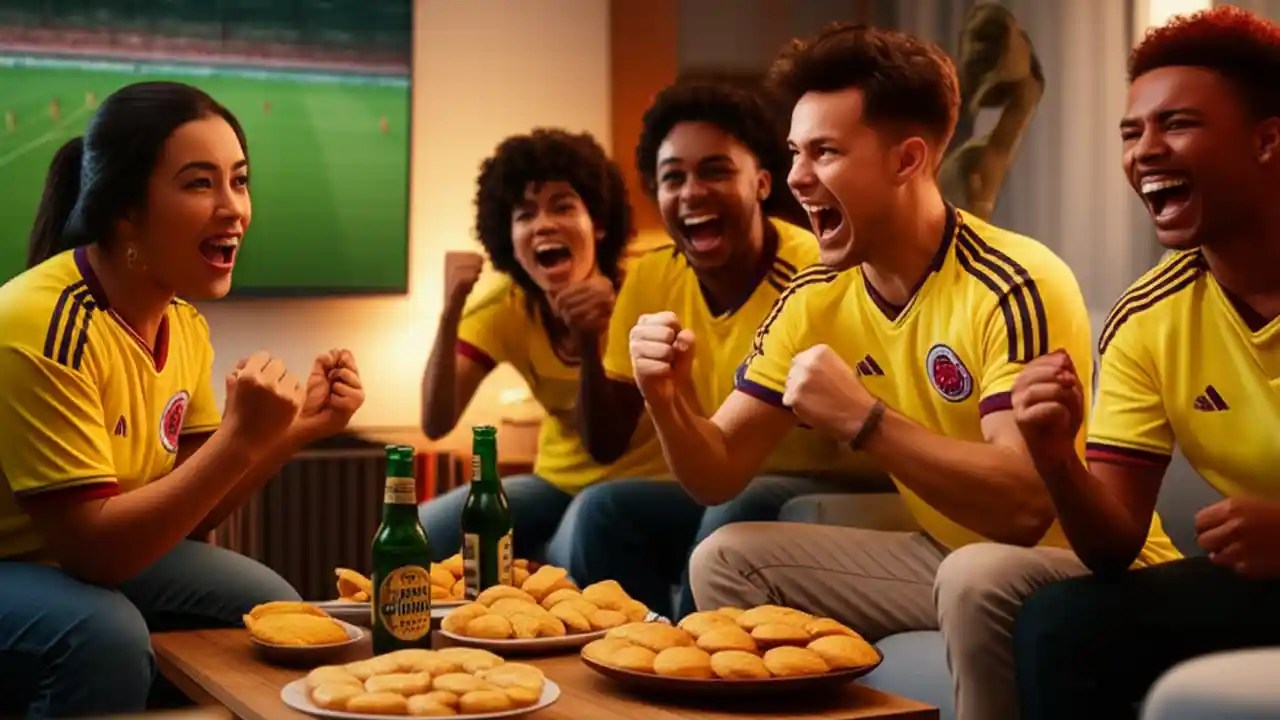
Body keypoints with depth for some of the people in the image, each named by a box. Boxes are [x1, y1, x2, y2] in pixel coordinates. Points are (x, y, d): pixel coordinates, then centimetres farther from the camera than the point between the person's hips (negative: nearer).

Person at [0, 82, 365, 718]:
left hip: (85, 555, 8)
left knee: (270, 606, 1)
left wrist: (298, 428, -12)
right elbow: (94, 547, -29)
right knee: (108, 636, -33)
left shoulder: (183, 324, -1)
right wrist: (240, 438, -34)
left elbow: (189, 509, 1)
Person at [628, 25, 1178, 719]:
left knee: (977, 577, -36)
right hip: (946, 556, 7)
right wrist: (667, 400, -19)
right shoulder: (817, 298, -2)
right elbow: (719, 474, 1)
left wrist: (861, 420, -36)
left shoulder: (1015, 288, -23)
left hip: (1088, 563, -6)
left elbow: (1027, 506, -32)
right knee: (727, 560, -2)